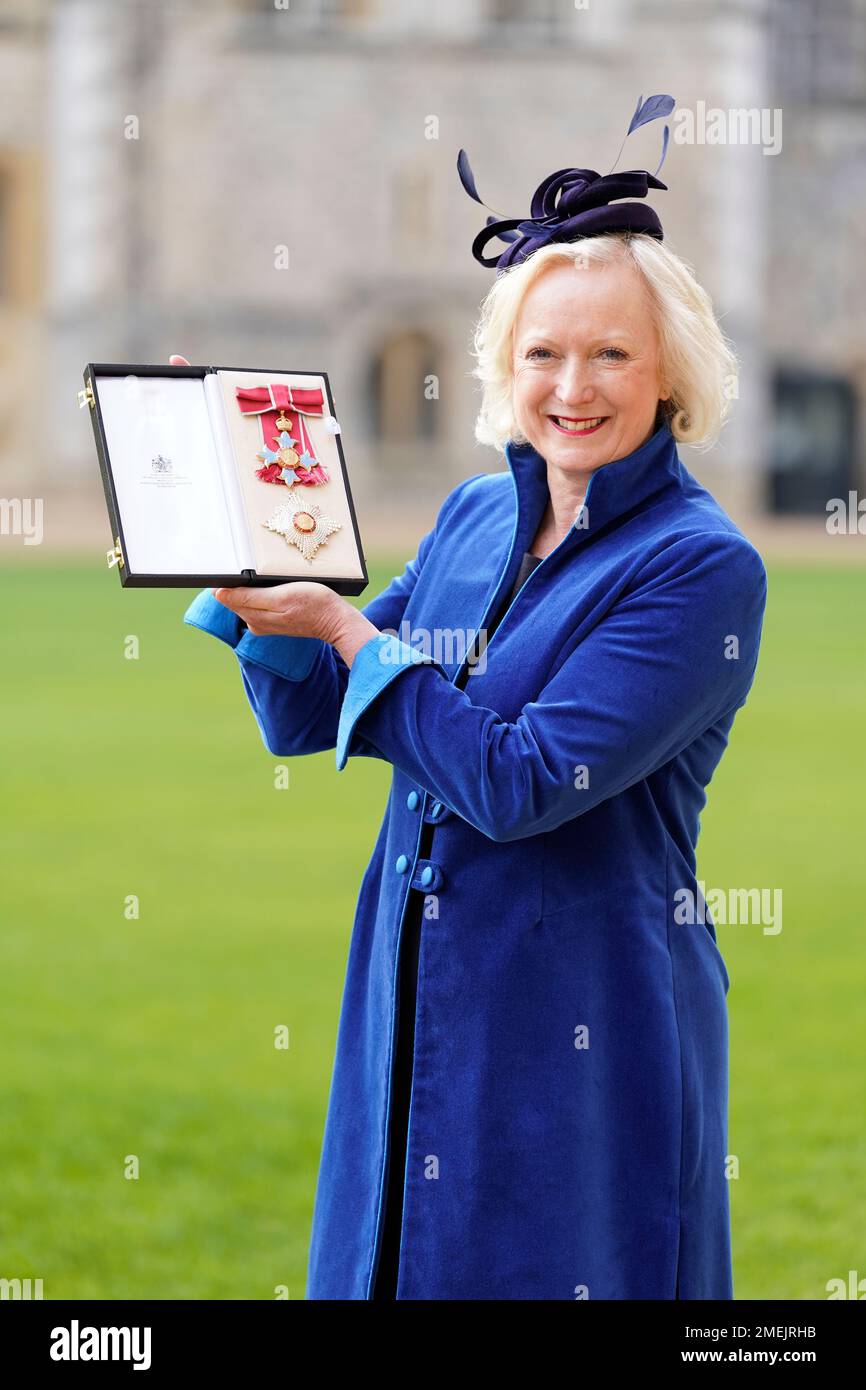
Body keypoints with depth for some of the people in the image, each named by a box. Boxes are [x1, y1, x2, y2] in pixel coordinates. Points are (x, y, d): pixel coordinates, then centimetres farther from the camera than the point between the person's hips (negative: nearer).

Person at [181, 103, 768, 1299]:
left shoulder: (702, 568, -13)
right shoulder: (476, 518, 8)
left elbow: (519, 783, -20)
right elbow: (304, 717, 12)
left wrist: (346, 628, -15)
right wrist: (258, 582, -6)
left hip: (582, 1023, -6)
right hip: (413, 1004, 7)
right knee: (397, 1263, 12)